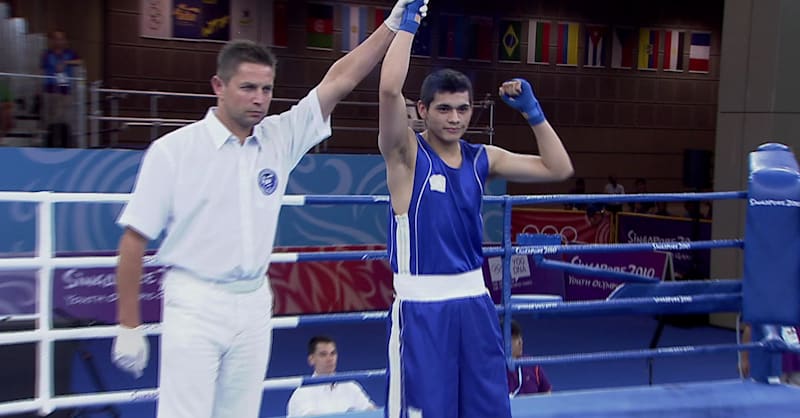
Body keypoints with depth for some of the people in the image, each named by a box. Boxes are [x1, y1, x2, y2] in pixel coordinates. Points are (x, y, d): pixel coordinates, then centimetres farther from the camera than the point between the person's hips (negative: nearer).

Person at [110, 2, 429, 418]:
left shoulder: (280, 138, 4)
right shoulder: (173, 149, -7)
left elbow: (339, 80, 0)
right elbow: (134, 240, -5)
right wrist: (129, 326, -5)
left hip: (255, 305, 4)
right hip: (195, 305, -4)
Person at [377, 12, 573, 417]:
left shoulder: (482, 158, 7)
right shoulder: (406, 154, -9)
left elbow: (558, 168, 10)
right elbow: (389, 89, -26)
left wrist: (531, 110, 2)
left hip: (474, 300, 6)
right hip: (421, 306, -5)